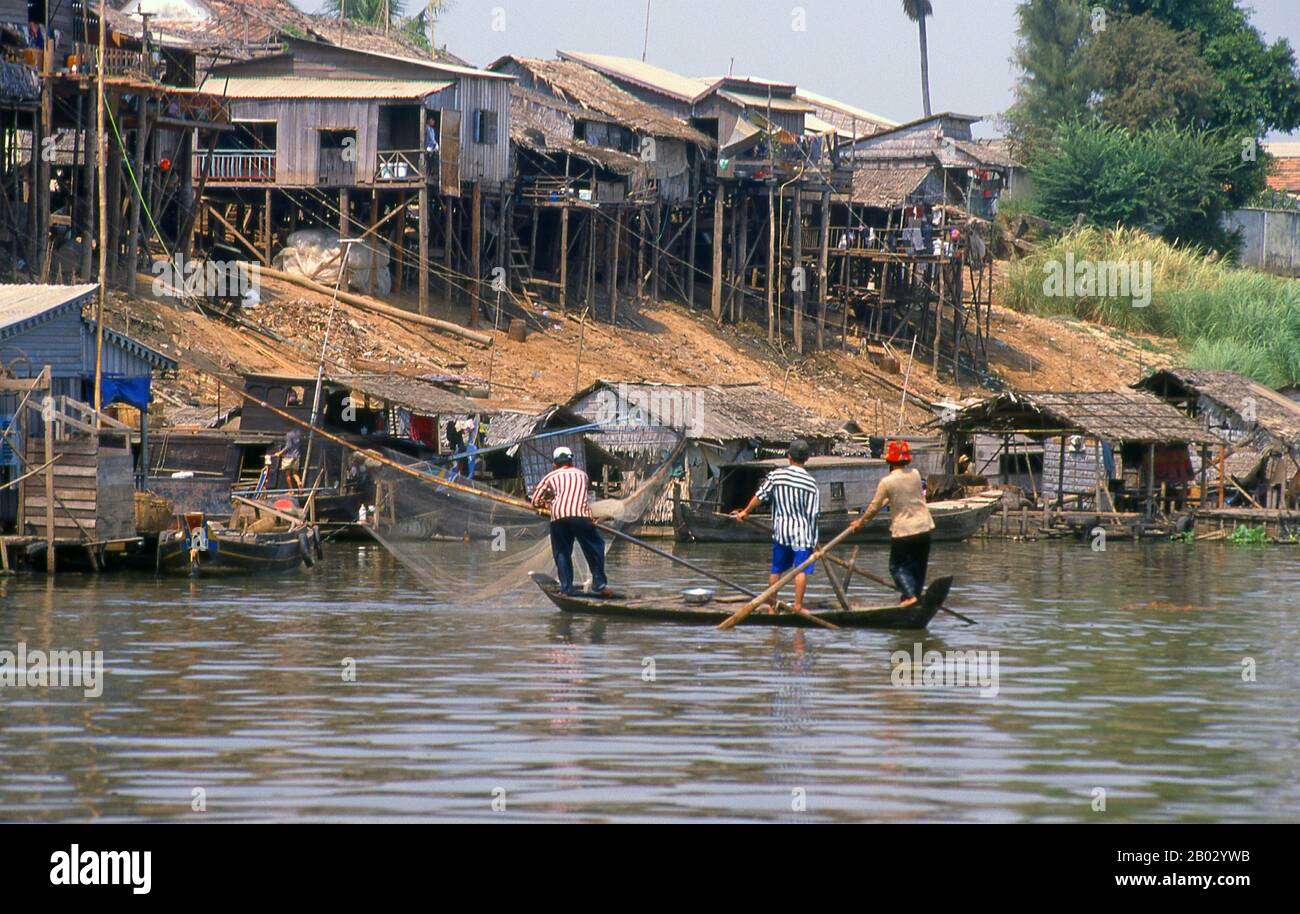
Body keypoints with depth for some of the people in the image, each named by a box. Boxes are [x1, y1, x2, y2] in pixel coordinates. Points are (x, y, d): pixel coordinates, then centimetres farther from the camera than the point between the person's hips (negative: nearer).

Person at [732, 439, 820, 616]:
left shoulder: (775, 476, -4)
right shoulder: (811, 483, -8)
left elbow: (759, 497, 1)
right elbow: (813, 514, -7)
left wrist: (745, 512, 18)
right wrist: (812, 539, 1)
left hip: (780, 530, 3)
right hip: (802, 532, -3)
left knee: (776, 568, 14)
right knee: (801, 568, 1)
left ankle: (772, 604, 22)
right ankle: (798, 605, -2)